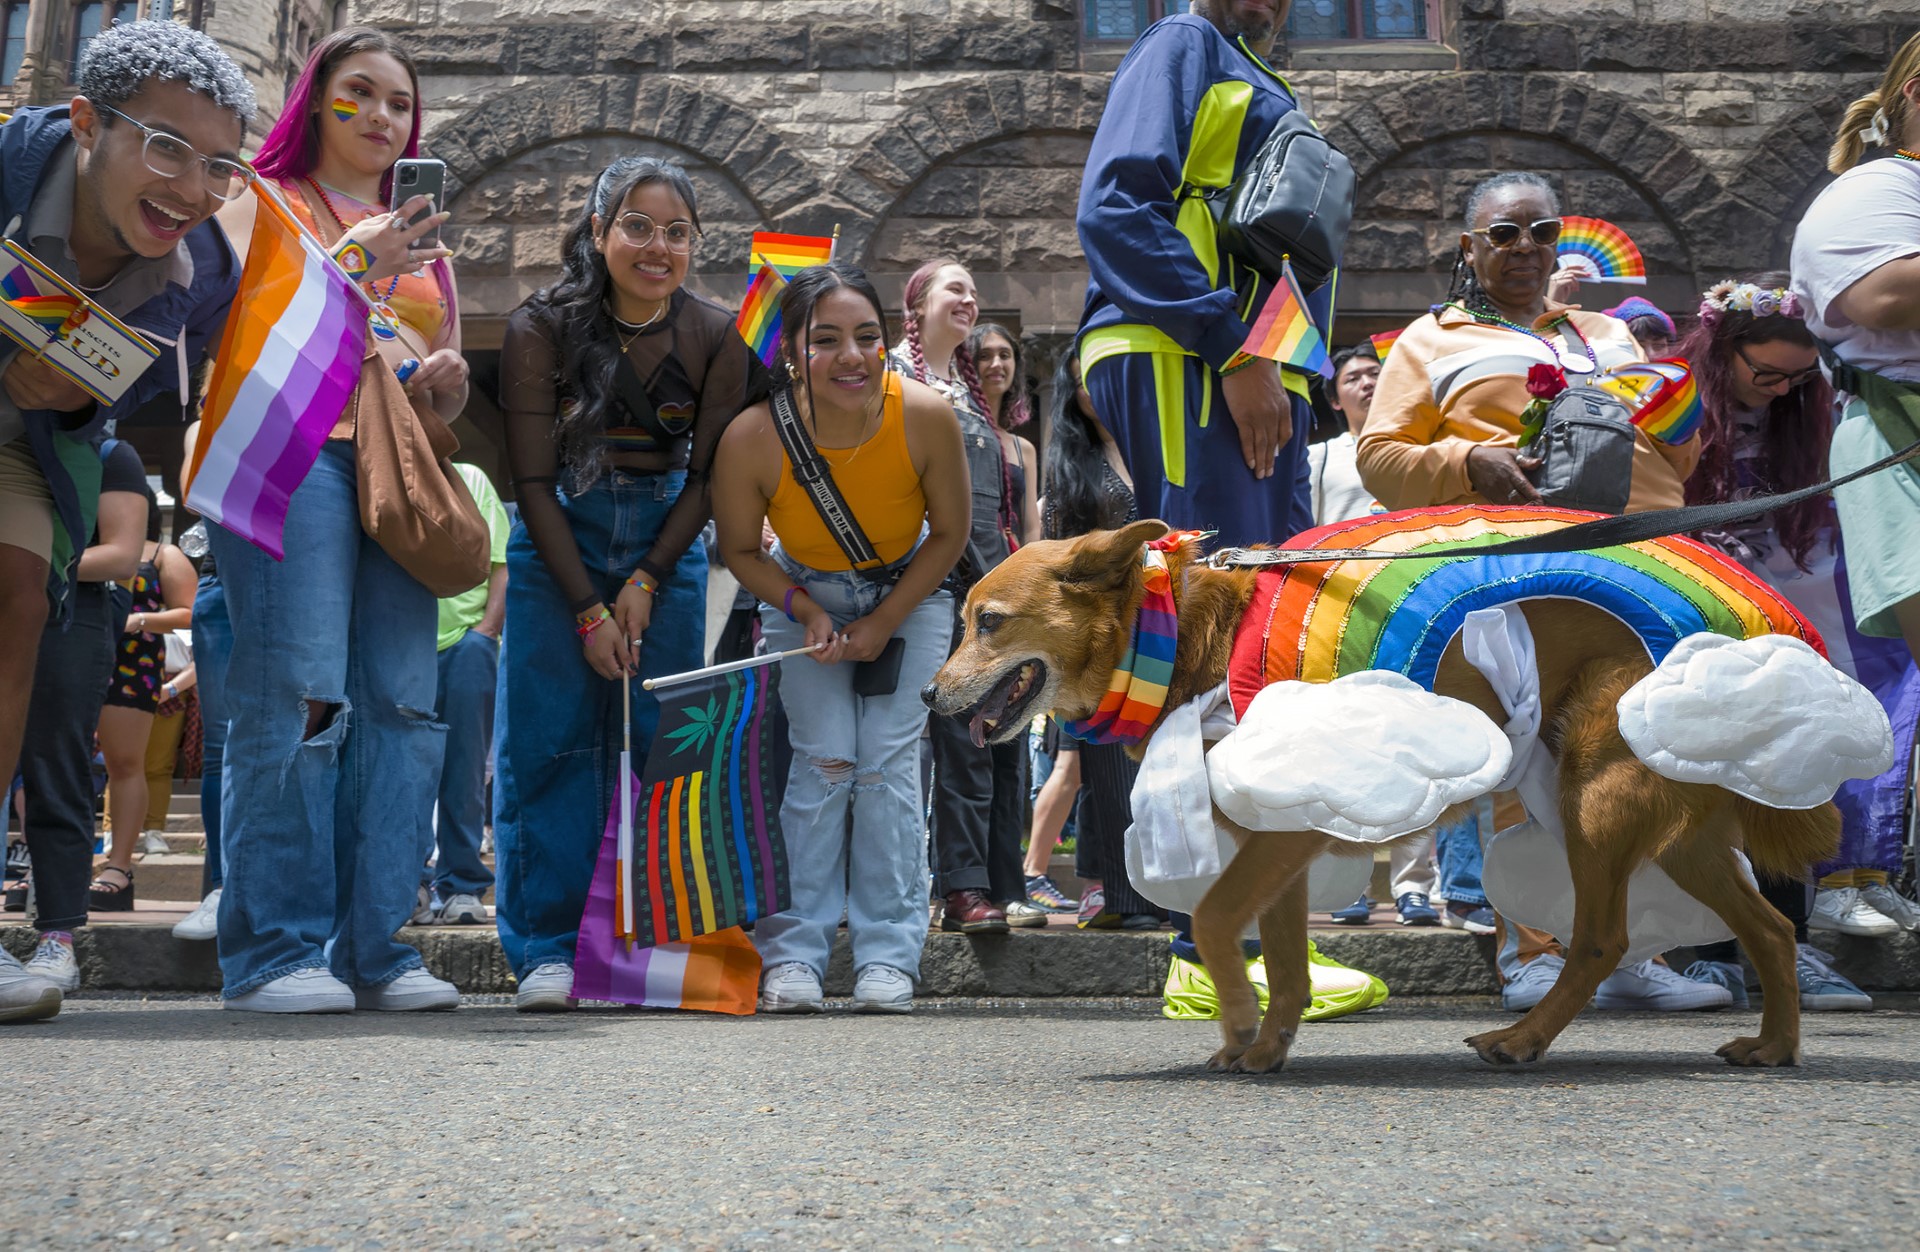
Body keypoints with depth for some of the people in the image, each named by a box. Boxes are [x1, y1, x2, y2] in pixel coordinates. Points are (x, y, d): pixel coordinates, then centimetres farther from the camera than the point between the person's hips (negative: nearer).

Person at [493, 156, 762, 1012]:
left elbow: (709, 476, -3)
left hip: (667, 542, 1)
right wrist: (588, 609, -15)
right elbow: (534, 478, -11)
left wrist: (646, 583, -12)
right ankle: (546, 949, -3)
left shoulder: (714, 337, -7)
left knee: (661, 740, -2)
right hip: (559, 541, -1)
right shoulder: (541, 328, -12)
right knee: (549, 740, -6)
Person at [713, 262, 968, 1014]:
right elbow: (740, 549, -10)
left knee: (890, 760, -8)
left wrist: (884, 622, -14)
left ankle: (889, 954, 1)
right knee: (823, 760, -11)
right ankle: (794, 954, -1)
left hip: (909, 595, 0)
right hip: (803, 597, 0)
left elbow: (949, 534, -12)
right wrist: (808, 613, -20)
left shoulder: (927, 418, -30)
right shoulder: (753, 437, -30)